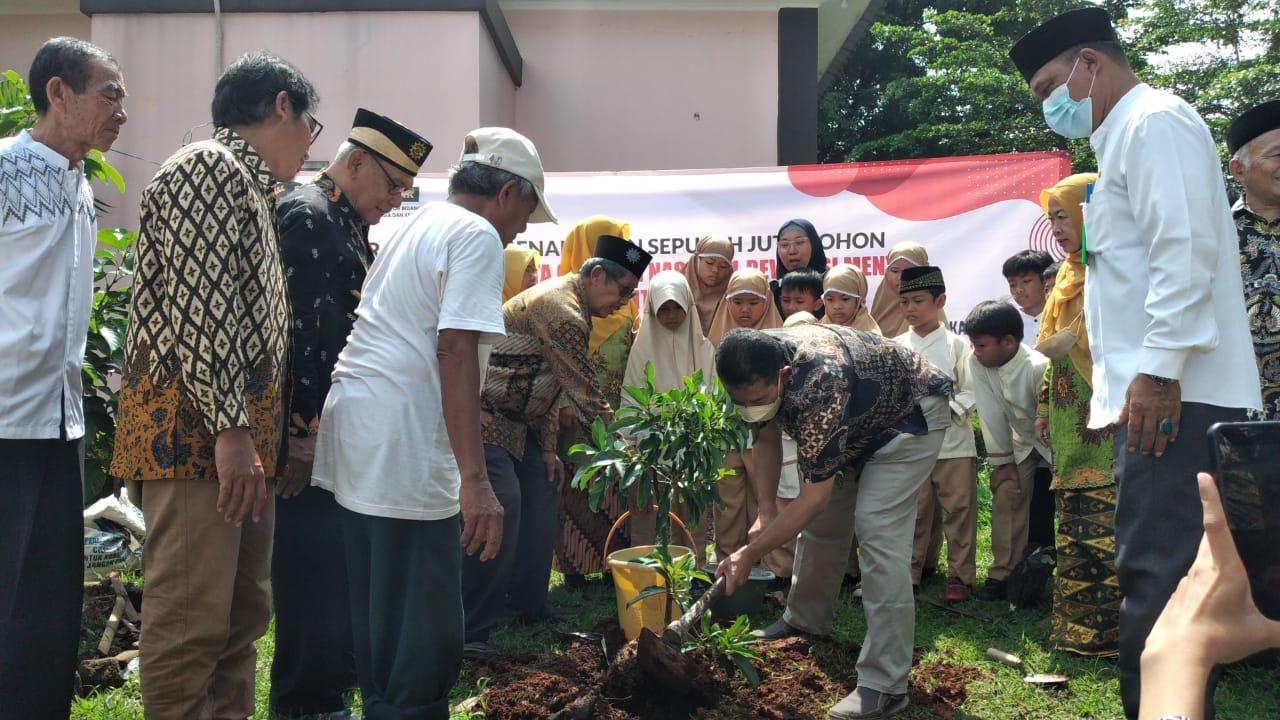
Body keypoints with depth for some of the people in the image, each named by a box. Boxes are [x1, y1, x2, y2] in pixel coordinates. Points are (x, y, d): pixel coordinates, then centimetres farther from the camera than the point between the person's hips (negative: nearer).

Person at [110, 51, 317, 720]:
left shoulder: (248, 186, 23)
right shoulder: (210, 167, -8)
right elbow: (198, 307, -19)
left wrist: (258, 432, 22)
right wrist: (230, 430, -22)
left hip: (241, 435, 10)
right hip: (195, 430, -10)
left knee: (242, 613, 13)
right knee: (190, 618, -7)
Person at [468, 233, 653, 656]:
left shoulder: (565, 301, 11)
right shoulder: (562, 312, -22)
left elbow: (557, 386, 14)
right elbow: (586, 395, -21)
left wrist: (547, 449, 11)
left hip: (514, 419, 11)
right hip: (483, 415, -11)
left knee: (541, 497, 12)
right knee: (501, 510, -18)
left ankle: (529, 603, 23)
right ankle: (470, 630, -13)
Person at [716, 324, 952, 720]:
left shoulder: (818, 384, -42)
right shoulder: (757, 366, -18)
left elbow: (814, 496, -37)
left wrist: (749, 554, -35)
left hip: (909, 413, -8)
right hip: (856, 420, 8)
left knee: (877, 530, -19)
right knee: (823, 519, 11)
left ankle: (885, 685, -18)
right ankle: (806, 620, 34)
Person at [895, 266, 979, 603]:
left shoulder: (956, 345, 0)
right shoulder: (895, 347, 5)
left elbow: (971, 391, -2)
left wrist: (948, 409, -16)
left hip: (953, 441, -1)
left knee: (959, 510, 2)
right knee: (914, 512, 8)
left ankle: (960, 576, 14)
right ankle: (910, 573, 19)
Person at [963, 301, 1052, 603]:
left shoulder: (1038, 368, -35)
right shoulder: (977, 363, -20)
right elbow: (992, 413, -13)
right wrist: (1002, 460, -9)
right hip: (1022, 441, 5)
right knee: (1006, 494, -4)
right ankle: (1003, 574, 1)